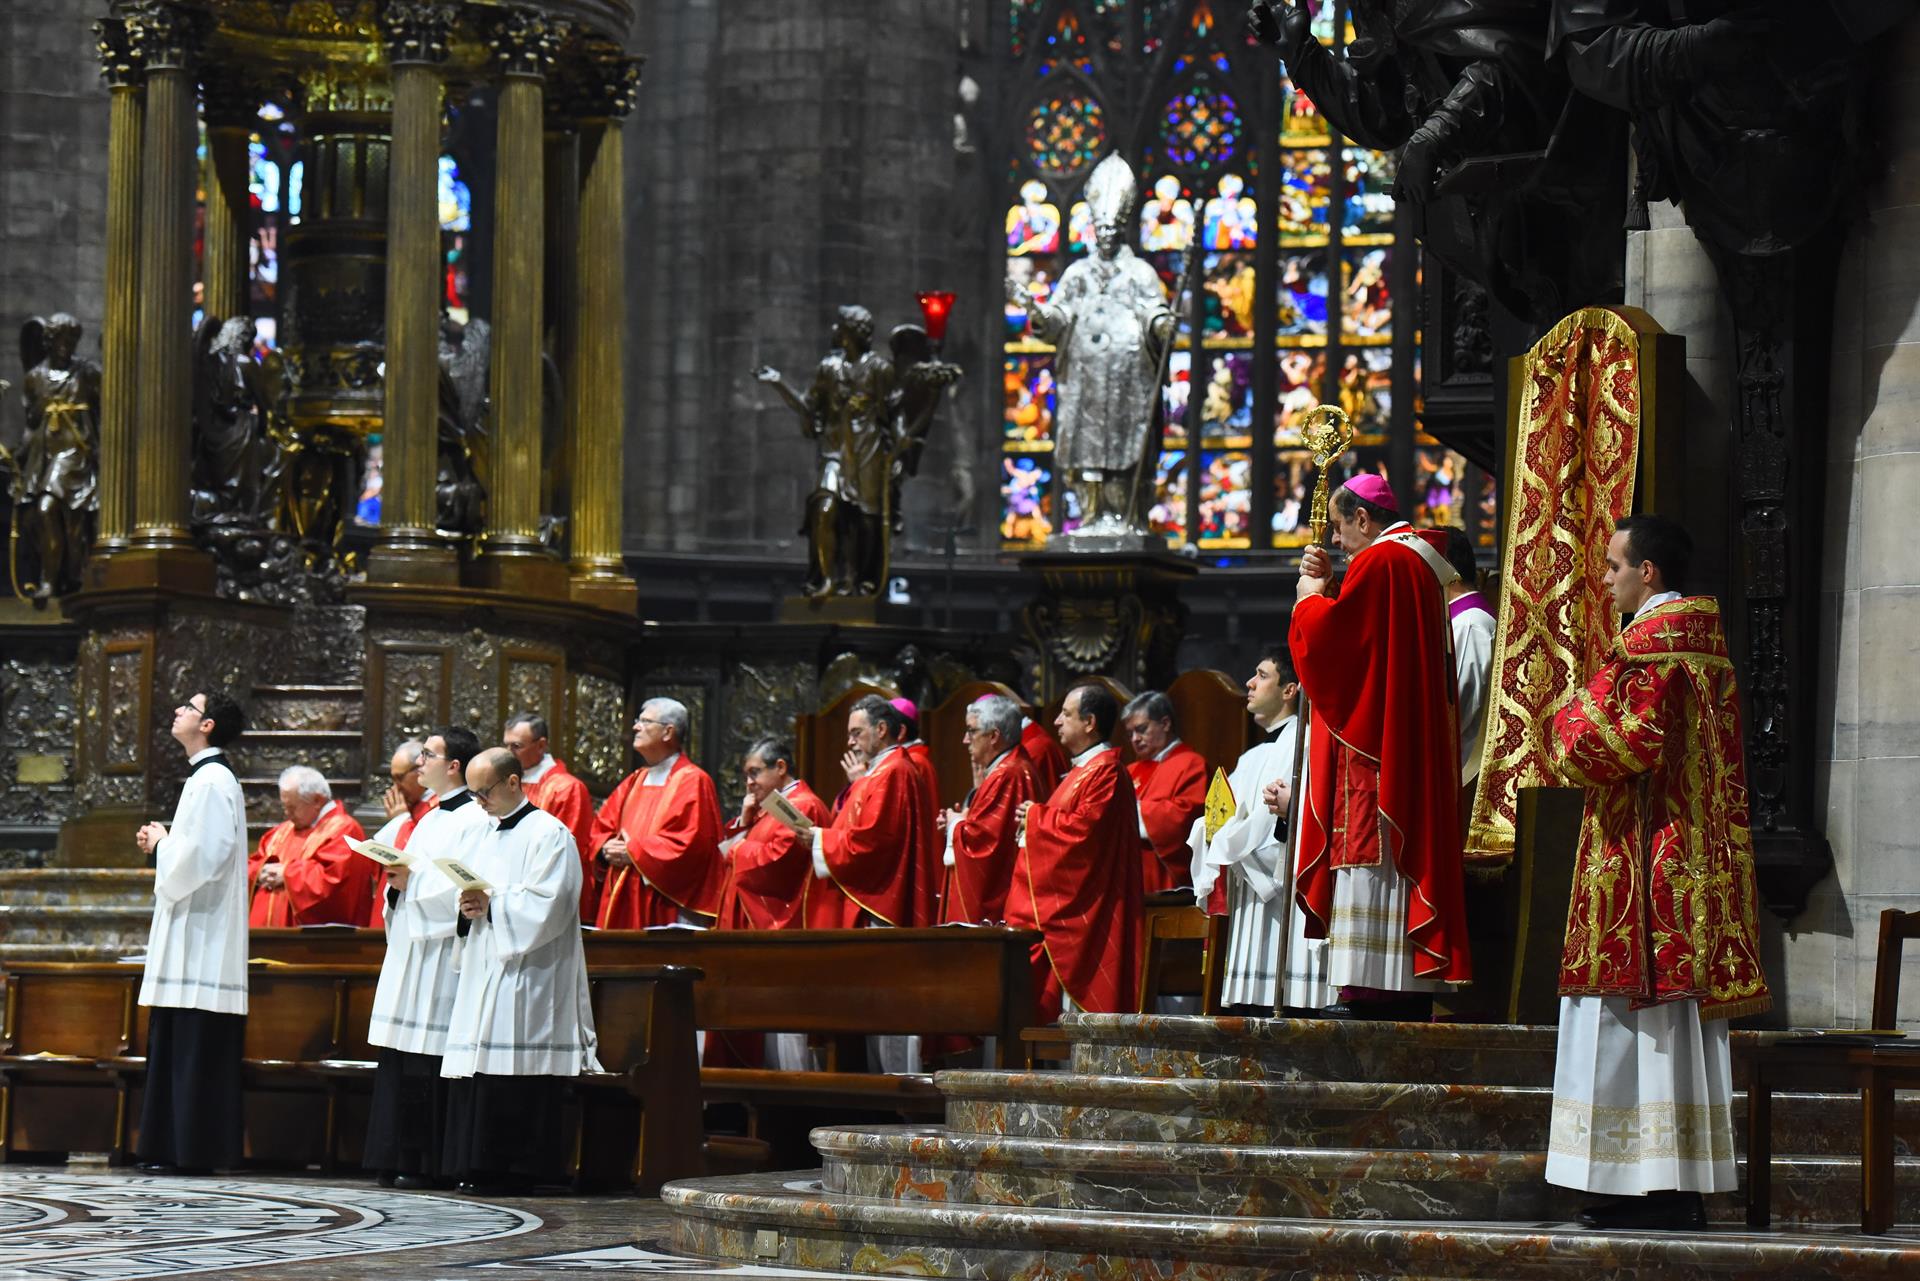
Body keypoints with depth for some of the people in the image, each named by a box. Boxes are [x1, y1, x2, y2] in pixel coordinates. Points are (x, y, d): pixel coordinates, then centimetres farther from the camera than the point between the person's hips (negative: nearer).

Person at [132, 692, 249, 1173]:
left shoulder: (211, 782, -13)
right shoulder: (208, 777, 17)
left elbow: (199, 857, -22)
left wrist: (162, 842, -6)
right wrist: (161, 844, 11)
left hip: (201, 938, -10)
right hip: (192, 935, 10)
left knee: (193, 1049, -9)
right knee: (176, 1045, 10)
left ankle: (191, 1151, -8)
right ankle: (176, 1149, 13)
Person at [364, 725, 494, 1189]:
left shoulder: (475, 820, -9)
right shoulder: (430, 818, 20)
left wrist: (413, 877, -15)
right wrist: (396, 878, 5)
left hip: (440, 950, -10)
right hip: (410, 946, 10)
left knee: (429, 1063, -9)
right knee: (400, 1062, 8)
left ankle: (427, 1163, -5)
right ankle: (399, 1161, 11)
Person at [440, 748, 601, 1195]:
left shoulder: (548, 834, -6)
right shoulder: (489, 836, 20)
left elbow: (547, 907, -15)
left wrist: (491, 905, -13)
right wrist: (470, 908, 1)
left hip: (526, 973, -8)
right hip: (485, 972, 8)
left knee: (517, 1075, -11)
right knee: (480, 1077, 4)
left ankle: (516, 1170, -8)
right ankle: (481, 1169, 6)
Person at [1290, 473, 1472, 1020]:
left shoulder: (1379, 562, -13)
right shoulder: (1417, 564, 18)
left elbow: (1330, 639, -18)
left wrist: (1310, 598, 0)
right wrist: (1328, 588, 14)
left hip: (1374, 750, -10)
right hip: (1412, 744, 10)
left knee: (1371, 853, -11)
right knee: (1401, 858, 7)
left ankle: (1374, 992, -15)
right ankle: (1408, 994, 6)